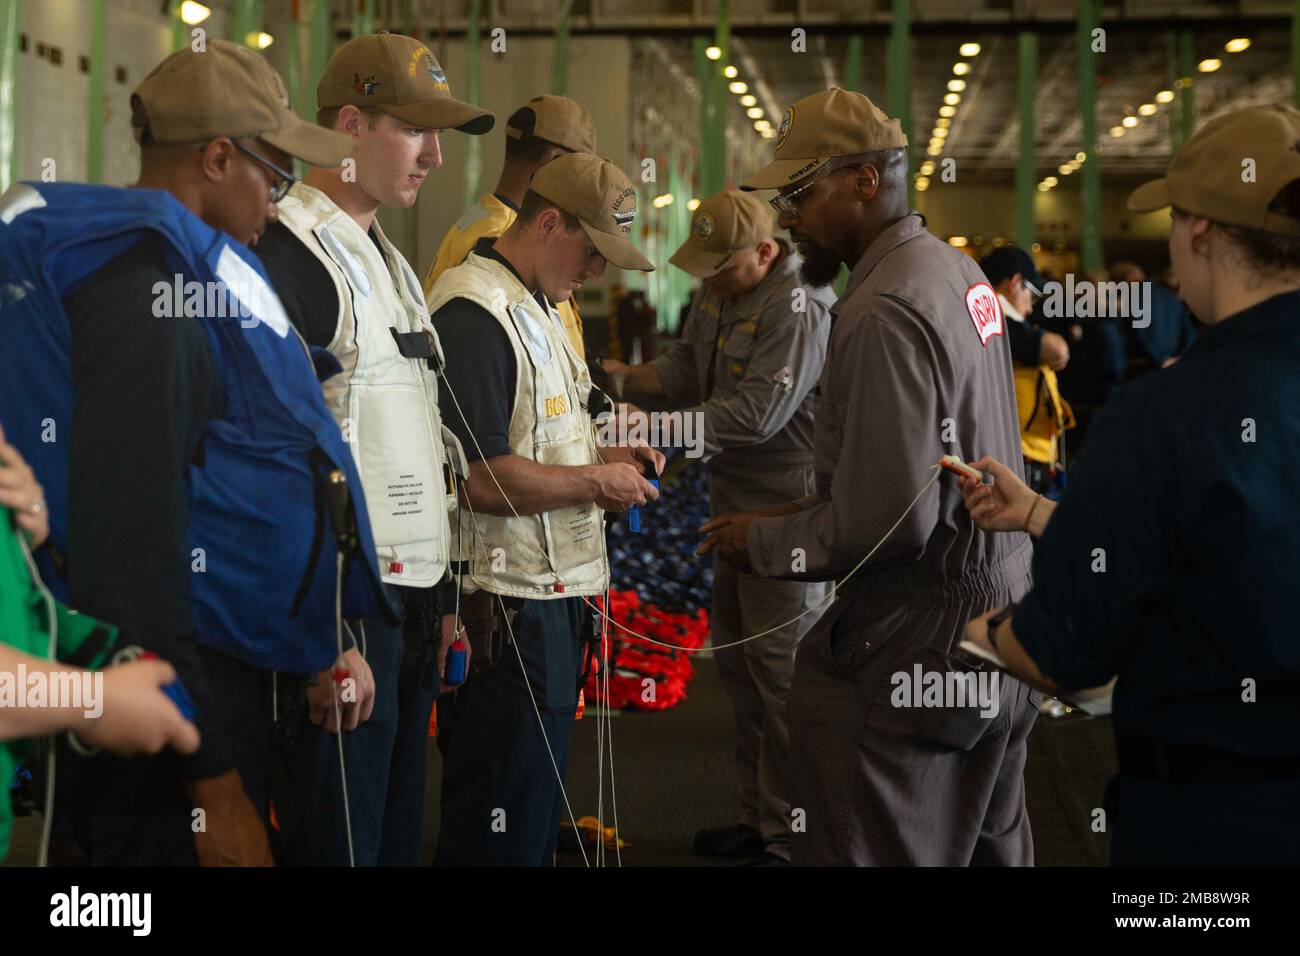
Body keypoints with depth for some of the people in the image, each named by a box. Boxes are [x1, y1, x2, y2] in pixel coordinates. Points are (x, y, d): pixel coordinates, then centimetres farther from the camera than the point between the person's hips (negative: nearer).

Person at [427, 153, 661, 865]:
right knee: (500, 832, -3)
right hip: (505, 611, -11)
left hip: (548, 596, 11)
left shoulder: (534, 309, 18)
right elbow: (480, 478, -24)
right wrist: (597, 482, -13)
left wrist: (600, 453, 12)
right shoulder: (474, 312, -17)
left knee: (535, 814, 19)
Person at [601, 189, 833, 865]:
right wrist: (629, 377, -6)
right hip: (734, 500, 10)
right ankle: (758, 817, 28)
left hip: (786, 509, -10)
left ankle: (791, 839, 2)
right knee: (736, 659, 16)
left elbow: (756, 415, -28)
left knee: (780, 671, -7)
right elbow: (687, 365, 12)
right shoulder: (717, 290, 7)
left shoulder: (797, 309, -22)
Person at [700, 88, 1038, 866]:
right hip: (996, 618, 10)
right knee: (988, 844, 18)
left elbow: (885, 522, -24)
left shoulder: (886, 311, -20)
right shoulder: (959, 270, 10)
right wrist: (801, 514, 12)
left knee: (869, 846, -4)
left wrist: (765, 542, -9)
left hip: (920, 639, -10)